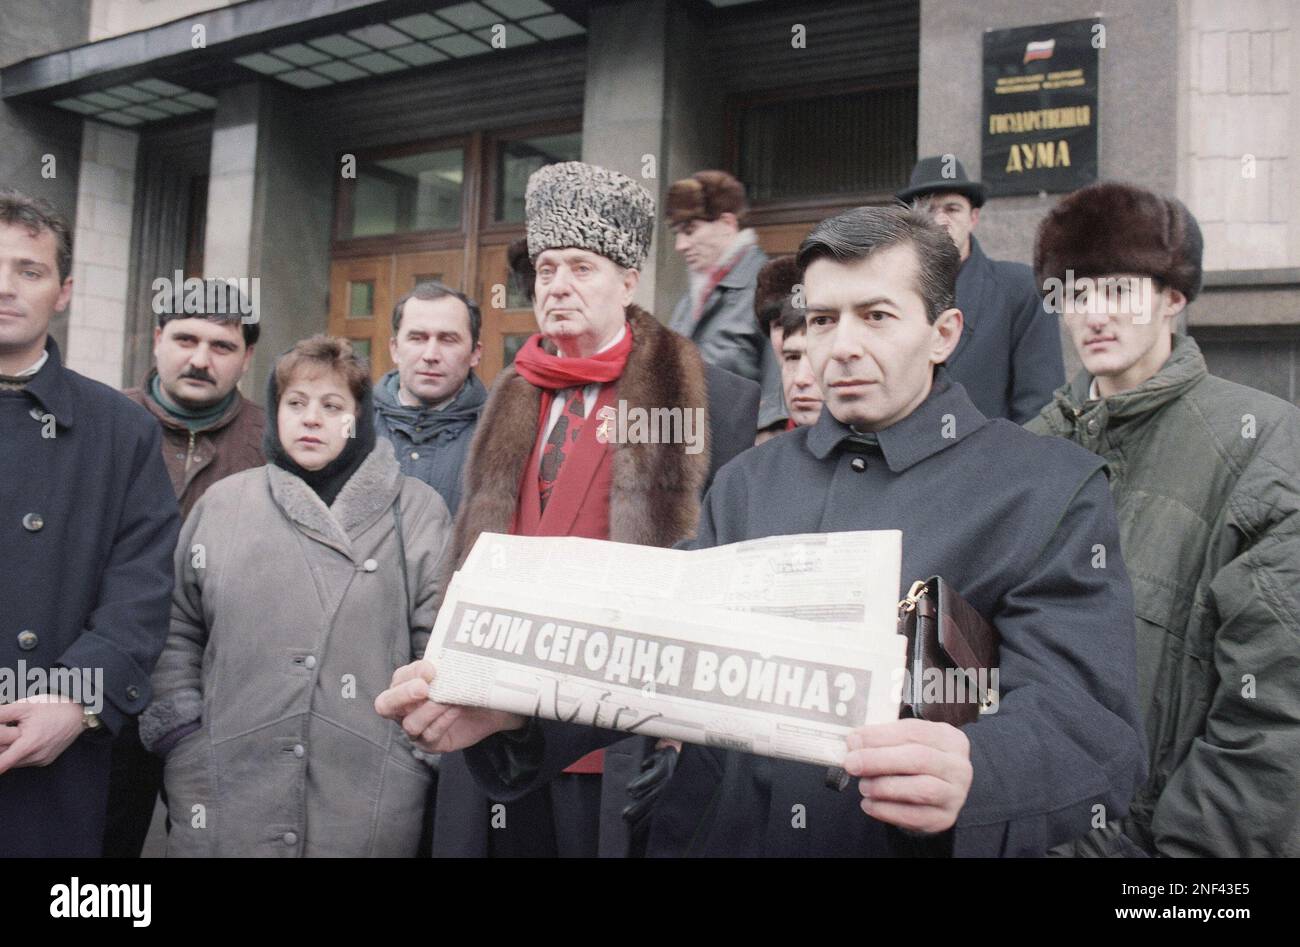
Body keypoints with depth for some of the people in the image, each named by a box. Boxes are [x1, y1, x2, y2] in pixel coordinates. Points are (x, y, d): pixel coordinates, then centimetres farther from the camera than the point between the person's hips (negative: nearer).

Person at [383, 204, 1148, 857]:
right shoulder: (747, 484, 8)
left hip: (905, 840, -3)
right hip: (713, 833, 4)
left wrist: (970, 780, -37)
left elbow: (1090, 721, -15)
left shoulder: (1054, 491, -6)